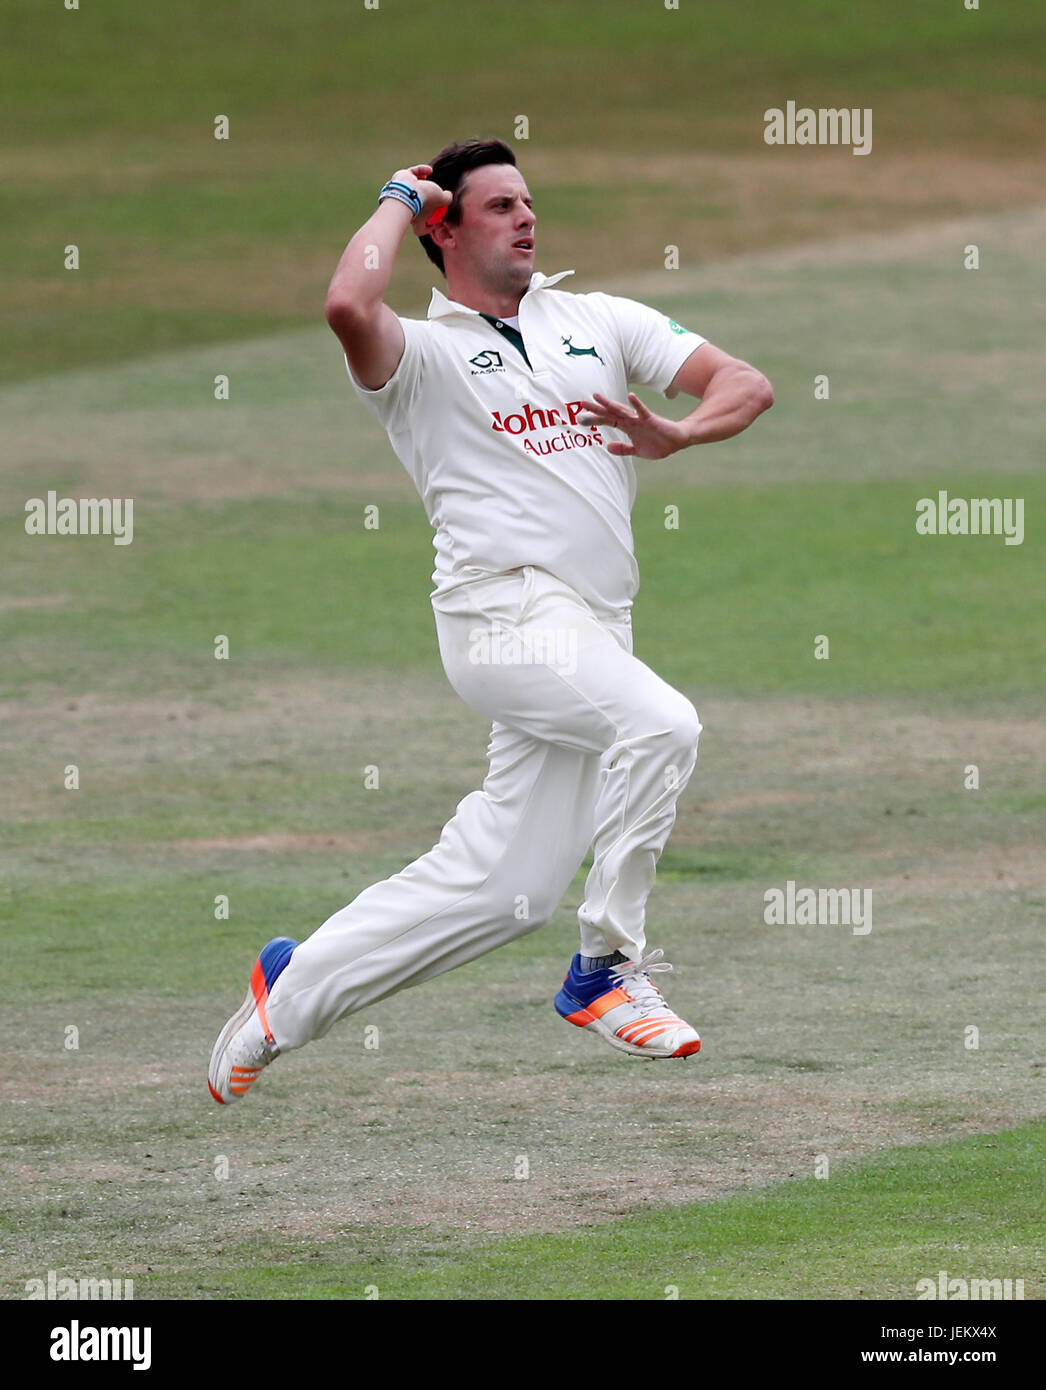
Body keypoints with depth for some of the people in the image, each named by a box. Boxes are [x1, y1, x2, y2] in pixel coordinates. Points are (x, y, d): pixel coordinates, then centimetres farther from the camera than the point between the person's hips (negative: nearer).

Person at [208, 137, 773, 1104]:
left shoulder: (598, 321, 19)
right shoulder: (424, 354, 3)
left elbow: (747, 385, 13)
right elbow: (350, 308, -21)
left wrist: (673, 437, -8)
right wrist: (399, 203, -4)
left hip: (593, 632, 6)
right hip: (504, 613, -6)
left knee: (500, 887, 3)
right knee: (661, 724, -30)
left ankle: (292, 991, 18)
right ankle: (611, 969, -16)